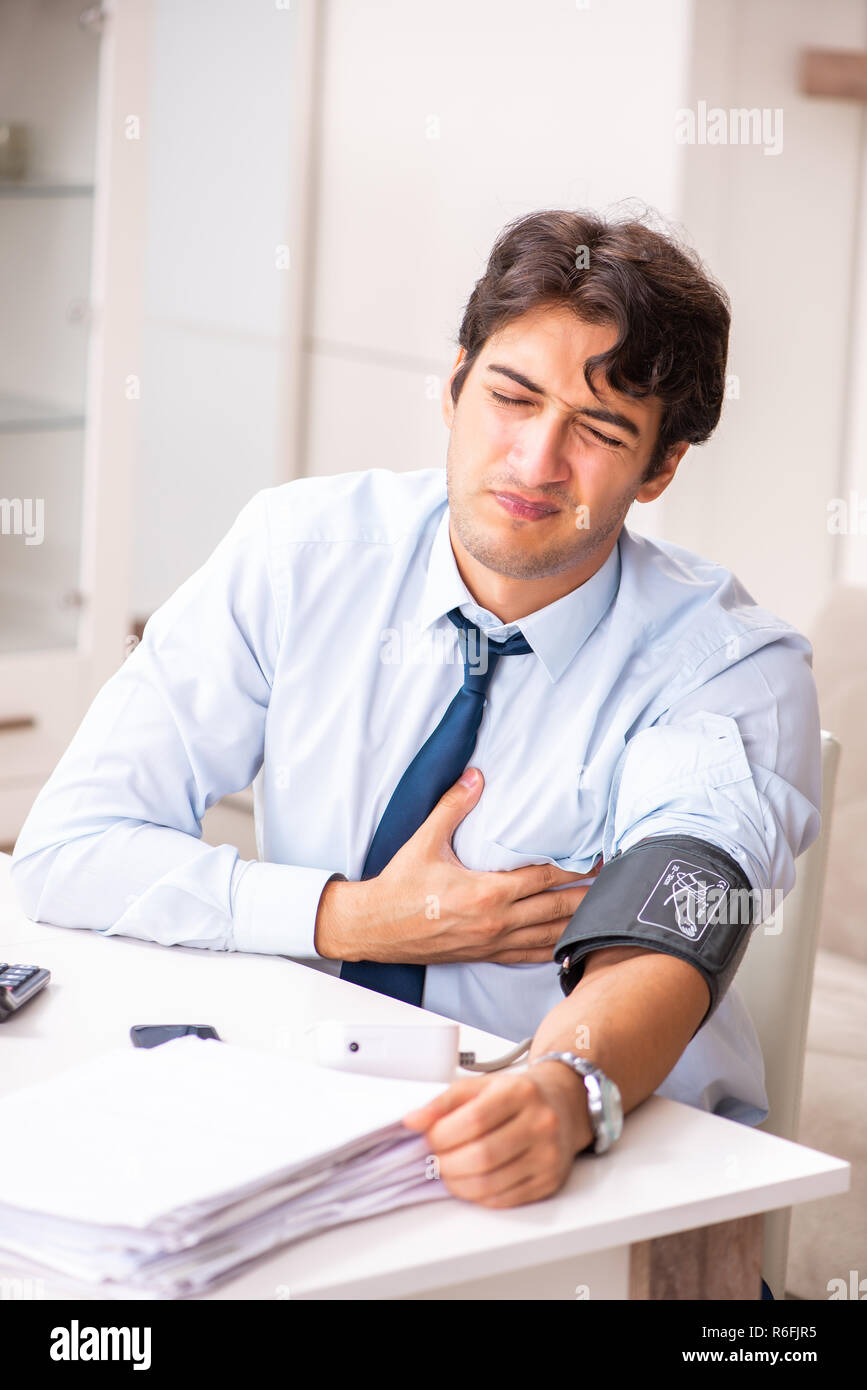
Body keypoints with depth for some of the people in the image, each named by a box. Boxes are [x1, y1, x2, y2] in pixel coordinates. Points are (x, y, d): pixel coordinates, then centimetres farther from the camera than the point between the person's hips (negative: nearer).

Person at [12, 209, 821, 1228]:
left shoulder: (730, 666, -11)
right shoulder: (299, 551, -6)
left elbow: (661, 946, -28)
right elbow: (67, 848, -7)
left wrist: (565, 1090, -50)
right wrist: (354, 919, -17)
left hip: (612, 1158, -2)